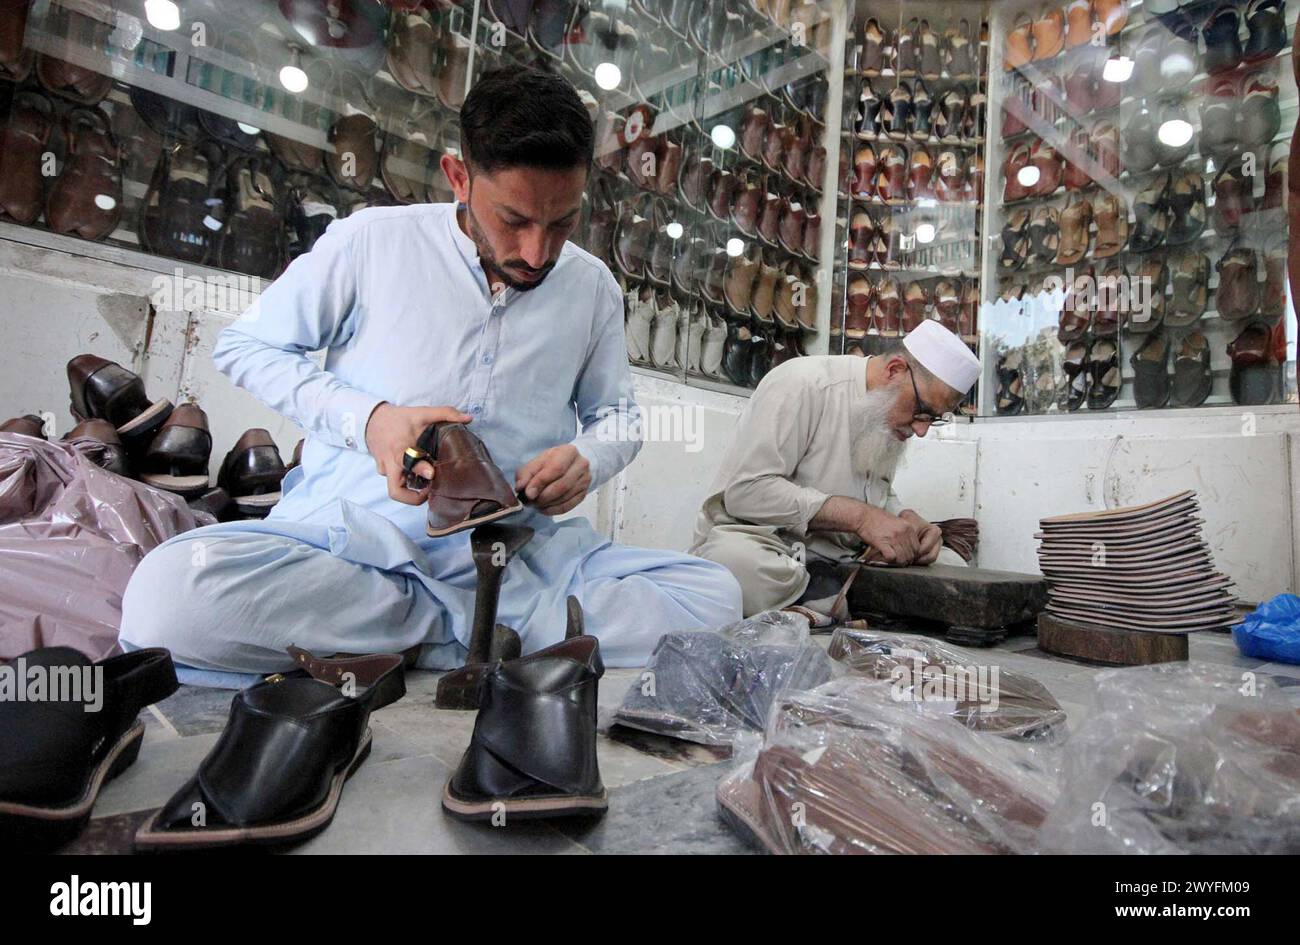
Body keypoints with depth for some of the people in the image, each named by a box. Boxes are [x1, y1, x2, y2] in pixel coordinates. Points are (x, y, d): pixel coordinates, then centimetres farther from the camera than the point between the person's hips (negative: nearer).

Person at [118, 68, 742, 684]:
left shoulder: (592, 287, 6)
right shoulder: (373, 240, -2)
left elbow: (615, 415, 18)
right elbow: (245, 346, 7)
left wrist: (588, 460, -8)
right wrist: (366, 419, -12)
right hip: (352, 532, -1)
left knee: (712, 595, -19)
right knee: (169, 593, -31)